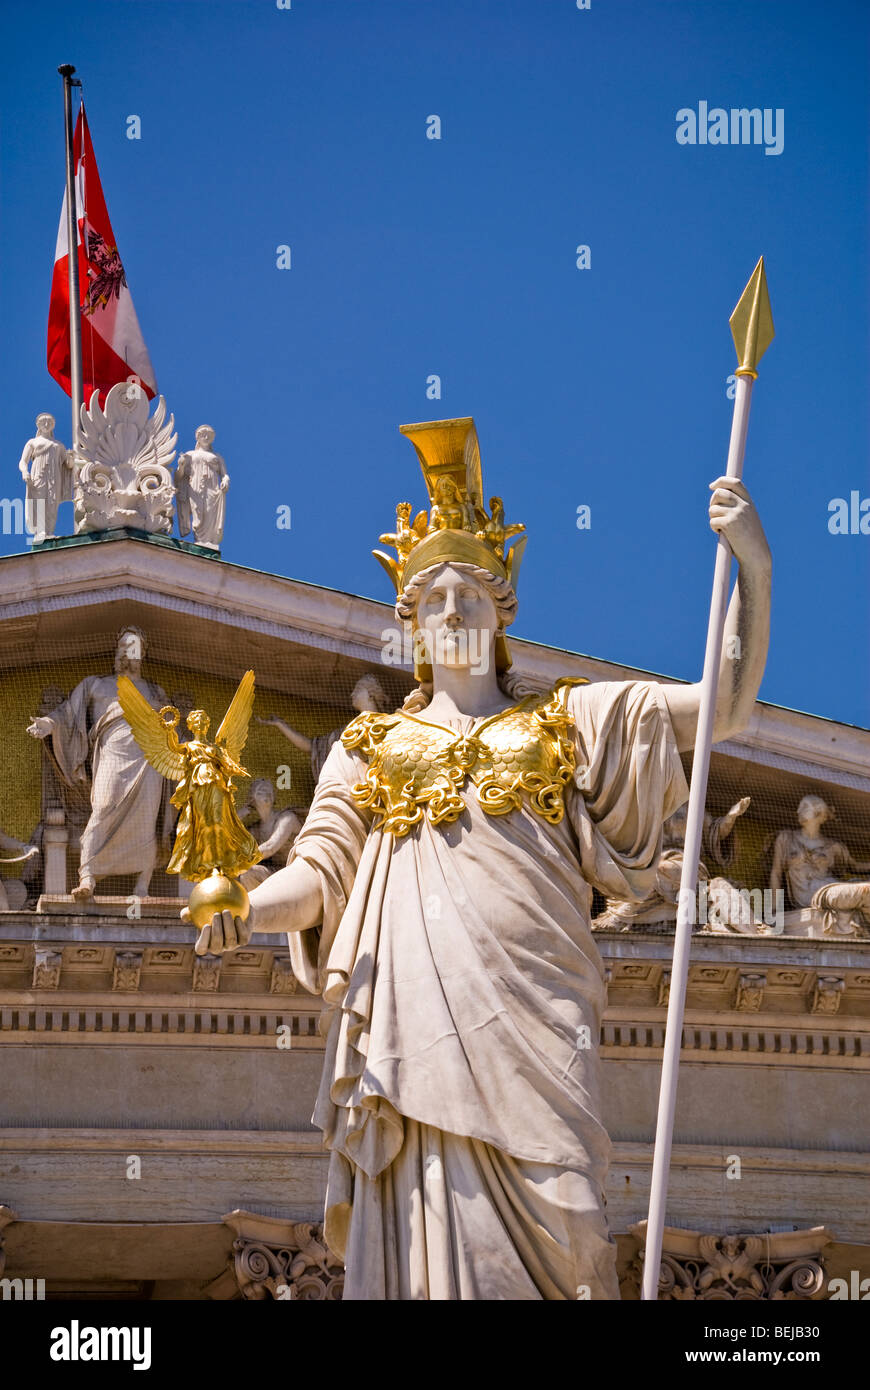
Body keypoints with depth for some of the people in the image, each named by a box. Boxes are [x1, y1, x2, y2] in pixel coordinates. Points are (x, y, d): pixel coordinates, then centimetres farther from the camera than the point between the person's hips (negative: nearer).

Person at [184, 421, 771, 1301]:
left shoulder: (568, 723, 20)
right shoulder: (372, 747, 24)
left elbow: (725, 707, 12)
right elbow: (319, 873, 14)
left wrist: (754, 568, 0)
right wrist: (247, 910, -9)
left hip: (529, 1024, -1)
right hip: (414, 1022, 1)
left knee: (541, 1231, -12)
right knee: (429, 1237, -10)